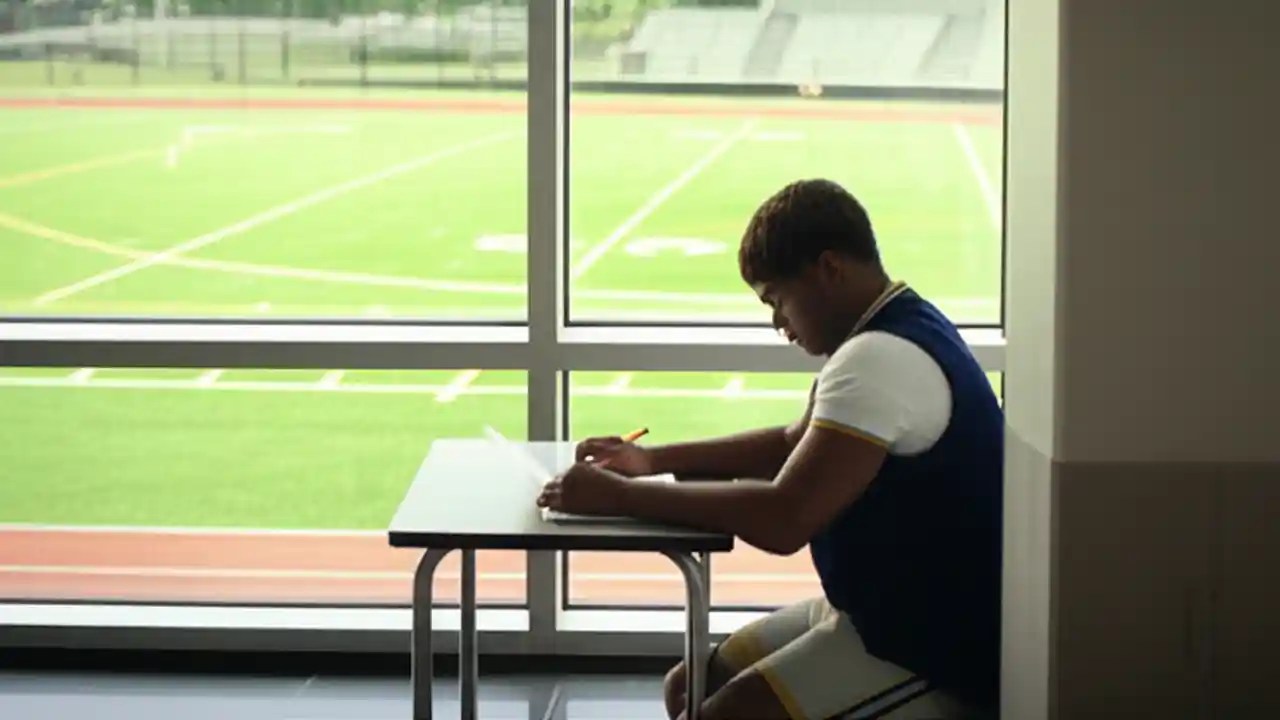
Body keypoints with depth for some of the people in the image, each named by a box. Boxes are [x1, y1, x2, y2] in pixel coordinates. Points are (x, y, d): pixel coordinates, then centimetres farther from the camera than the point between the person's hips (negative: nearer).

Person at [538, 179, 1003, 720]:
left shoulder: (882, 360, -23)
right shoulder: (887, 338, 11)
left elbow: (784, 520, -30)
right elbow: (796, 446, 25)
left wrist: (620, 496, -21)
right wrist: (653, 460, 13)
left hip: (937, 647, -11)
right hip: (886, 613, 11)